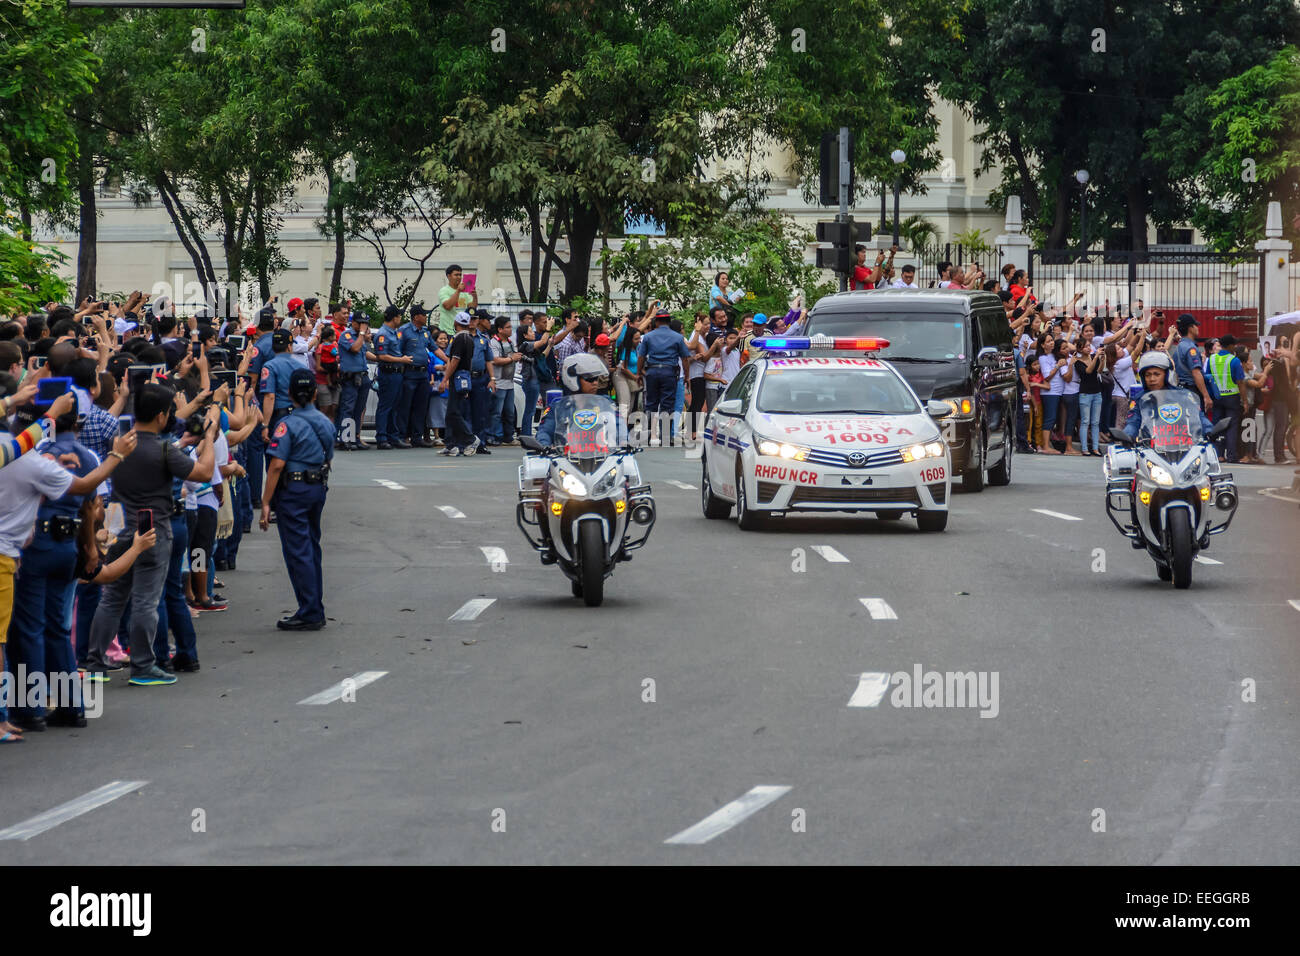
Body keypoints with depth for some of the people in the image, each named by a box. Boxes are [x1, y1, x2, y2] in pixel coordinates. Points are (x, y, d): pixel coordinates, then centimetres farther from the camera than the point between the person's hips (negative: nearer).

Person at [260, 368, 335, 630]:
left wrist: (266, 503, -16)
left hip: (293, 491, -7)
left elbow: (277, 465, -18)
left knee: (297, 552, -3)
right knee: (312, 548, 16)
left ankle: (309, 614, -3)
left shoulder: (289, 424, -15)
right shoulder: (326, 423, 7)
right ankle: (316, 610, 20)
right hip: (318, 489, 7)